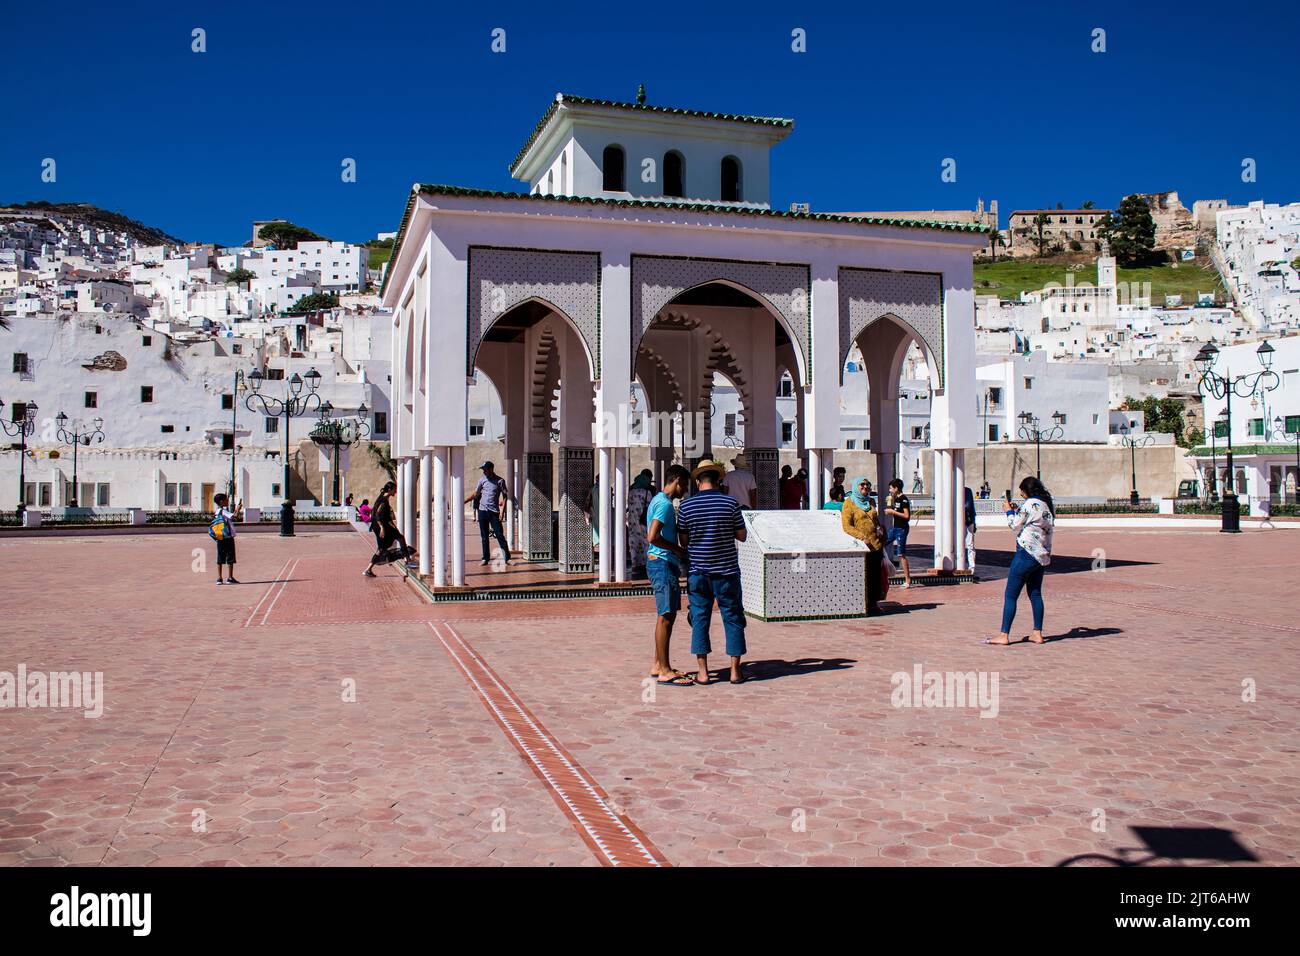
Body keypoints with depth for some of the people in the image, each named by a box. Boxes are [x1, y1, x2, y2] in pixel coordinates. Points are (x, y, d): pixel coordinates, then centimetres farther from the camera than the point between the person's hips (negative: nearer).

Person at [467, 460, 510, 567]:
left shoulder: (500, 481, -1)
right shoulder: (482, 480, 8)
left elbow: (505, 496, 0)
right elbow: (475, 494, 16)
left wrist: (502, 511, -9)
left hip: (494, 512, -3)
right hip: (482, 511, 3)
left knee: (500, 535, -5)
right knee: (484, 537, 6)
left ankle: (507, 558, -2)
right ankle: (485, 559, 12)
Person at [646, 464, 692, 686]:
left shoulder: (659, 500, 18)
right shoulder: (665, 503, -15)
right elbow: (653, 537, -25)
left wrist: (679, 552, 18)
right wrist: (678, 550, -14)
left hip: (664, 562, 11)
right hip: (662, 562, -11)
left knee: (667, 615, 14)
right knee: (665, 616, -9)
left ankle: (658, 665, 20)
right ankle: (665, 672, -6)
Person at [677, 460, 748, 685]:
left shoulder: (686, 505, -3)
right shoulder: (730, 503, -6)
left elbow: (683, 540, 2)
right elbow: (741, 535, 1)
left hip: (698, 571, 1)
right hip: (726, 570, -1)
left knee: (700, 619, 8)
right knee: (732, 619, 8)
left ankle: (703, 672, 8)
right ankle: (735, 671, 10)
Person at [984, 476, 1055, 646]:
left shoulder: (1030, 504, -12)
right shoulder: (1049, 505, 11)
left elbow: (1015, 528, -7)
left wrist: (1009, 511, 5)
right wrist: (1016, 510, 19)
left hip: (1026, 553, -8)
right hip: (1042, 555, 8)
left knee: (1010, 595, -4)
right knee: (1035, 594, 15)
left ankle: (1004, 635, -5)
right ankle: (1037, 633, 14)